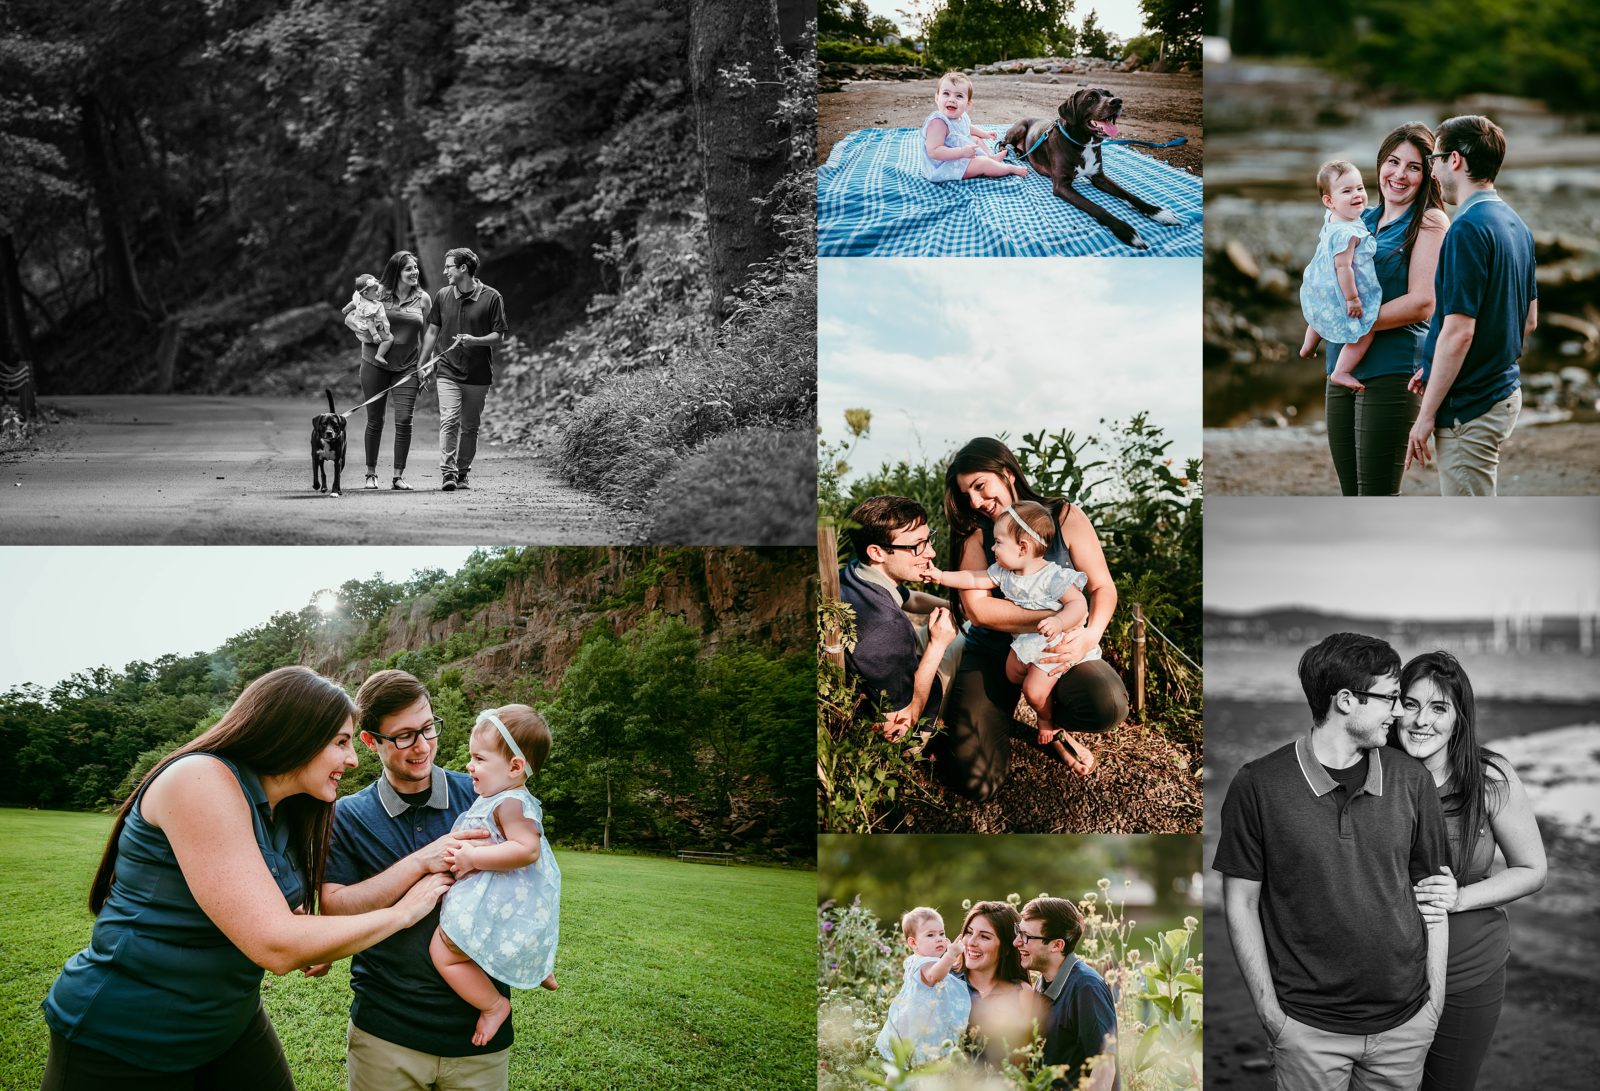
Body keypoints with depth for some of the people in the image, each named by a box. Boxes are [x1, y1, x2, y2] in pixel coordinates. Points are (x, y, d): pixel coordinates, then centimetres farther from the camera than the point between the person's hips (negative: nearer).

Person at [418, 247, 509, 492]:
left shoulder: (491, 297, -5)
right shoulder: (443, 296, 6)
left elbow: (499, 336, -3)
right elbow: (432, 331, 15)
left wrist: (474, 340, -21)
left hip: (479, 375, -1)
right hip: (449, 371, 1)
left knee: (469, 426, 8)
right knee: (449, 421, -14)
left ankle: (462, 473, 23)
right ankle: (448, 473, -19)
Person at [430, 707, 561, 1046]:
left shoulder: (511, 802, -21)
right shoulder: (495, 799, 12)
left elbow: (526, 849, -32)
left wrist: (474, 857, -28)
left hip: (500, 906, -12)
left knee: (444, 951, -11)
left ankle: (493, 1004, -3)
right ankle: (540, 969, 41)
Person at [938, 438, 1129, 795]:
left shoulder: (1064, 518, -1)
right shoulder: (975, 535, -1)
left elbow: (1102, 587, -2)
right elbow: (976, 608, -14)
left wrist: (1091, 635, -24)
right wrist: (1051, 618, -24)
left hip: (1057, 651, 0)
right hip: (990, 654, 0)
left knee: (1110, 704, -33)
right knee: (976, 781, -16)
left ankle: (1052, 724, 4)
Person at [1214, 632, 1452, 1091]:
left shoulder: (1411, 780, 0)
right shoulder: (1258, 786, -10)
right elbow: (1241, 903, -4)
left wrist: (1435, 999, 5)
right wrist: (1268, 1008, -6)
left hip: (1405, 1021, 3)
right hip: (1307, 1028, -3)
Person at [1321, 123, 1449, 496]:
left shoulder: (1428, 222, -5)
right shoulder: (1362, 220, 14)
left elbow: (1421, 303, -14)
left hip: (1390, 371, -7)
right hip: (1342, 369, 7)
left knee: (1376, 496, -5)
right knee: (1351, 494, 14)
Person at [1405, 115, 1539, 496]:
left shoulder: (1468, 229, -19)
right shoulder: (1514, 224, 11)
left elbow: (1459, 331, -23)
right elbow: (1529, 320, 18)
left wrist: (1427, 414, -17)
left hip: (1468, 406, -10)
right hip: (1504, 390, 10)